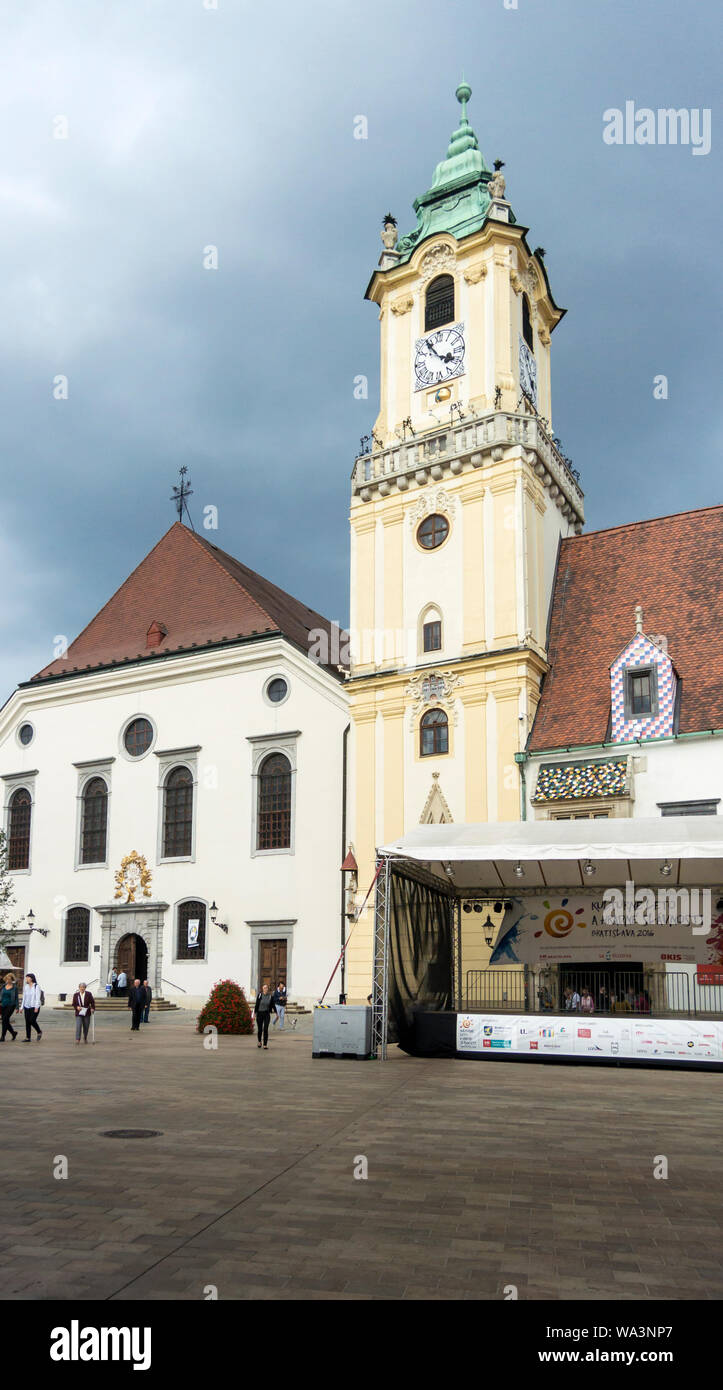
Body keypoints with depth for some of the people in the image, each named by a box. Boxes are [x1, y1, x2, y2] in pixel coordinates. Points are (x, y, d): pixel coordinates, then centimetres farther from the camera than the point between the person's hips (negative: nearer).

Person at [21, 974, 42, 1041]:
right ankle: (28, 1038, 6)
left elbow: (38, 997, -11)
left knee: (32, 1020, -12)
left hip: (34, 1007, -6)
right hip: (27, 1007, 6)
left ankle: (39, 1032, 13)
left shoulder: (36, 986, -6)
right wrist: (22, 1007, 12)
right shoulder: (25, 987, 10)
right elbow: (24, 997, 15)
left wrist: (36, 1007, -17)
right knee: (27, 1022, 2)